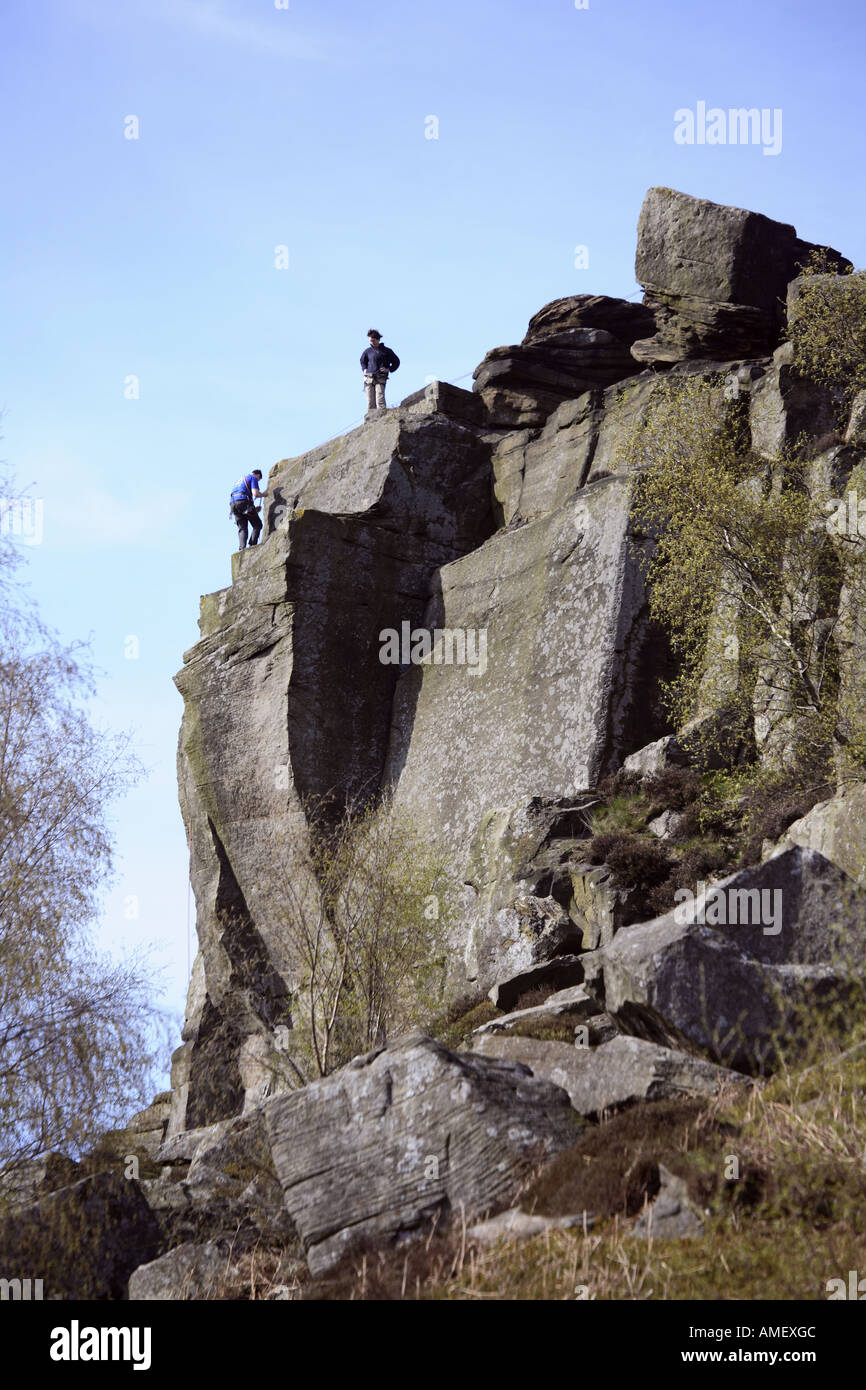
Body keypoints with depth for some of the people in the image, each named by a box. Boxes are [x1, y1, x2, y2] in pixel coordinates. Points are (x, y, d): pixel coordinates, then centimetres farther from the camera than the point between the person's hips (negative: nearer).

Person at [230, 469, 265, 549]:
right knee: (257, 525, 3)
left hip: (234, 503, 7)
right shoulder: (253, 478, 6)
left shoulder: (241, 479, 30)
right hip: (244, 502, -7)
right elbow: (255, 493, -10)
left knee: (242, 528, 3)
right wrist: (263, 494, 11)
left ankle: (242, 548, -14)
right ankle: (253, 544, -13)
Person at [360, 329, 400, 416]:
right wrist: (365, 369, 17)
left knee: (380, 398, -19)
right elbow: (363, 361, 34)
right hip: (369, 378, 2)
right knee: (370, 402, -3)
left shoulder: (386, 351, 8)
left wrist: (389, 369, 4)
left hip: (380, 379, -2)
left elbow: (396, 361, 18)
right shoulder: (368, 351, 15)